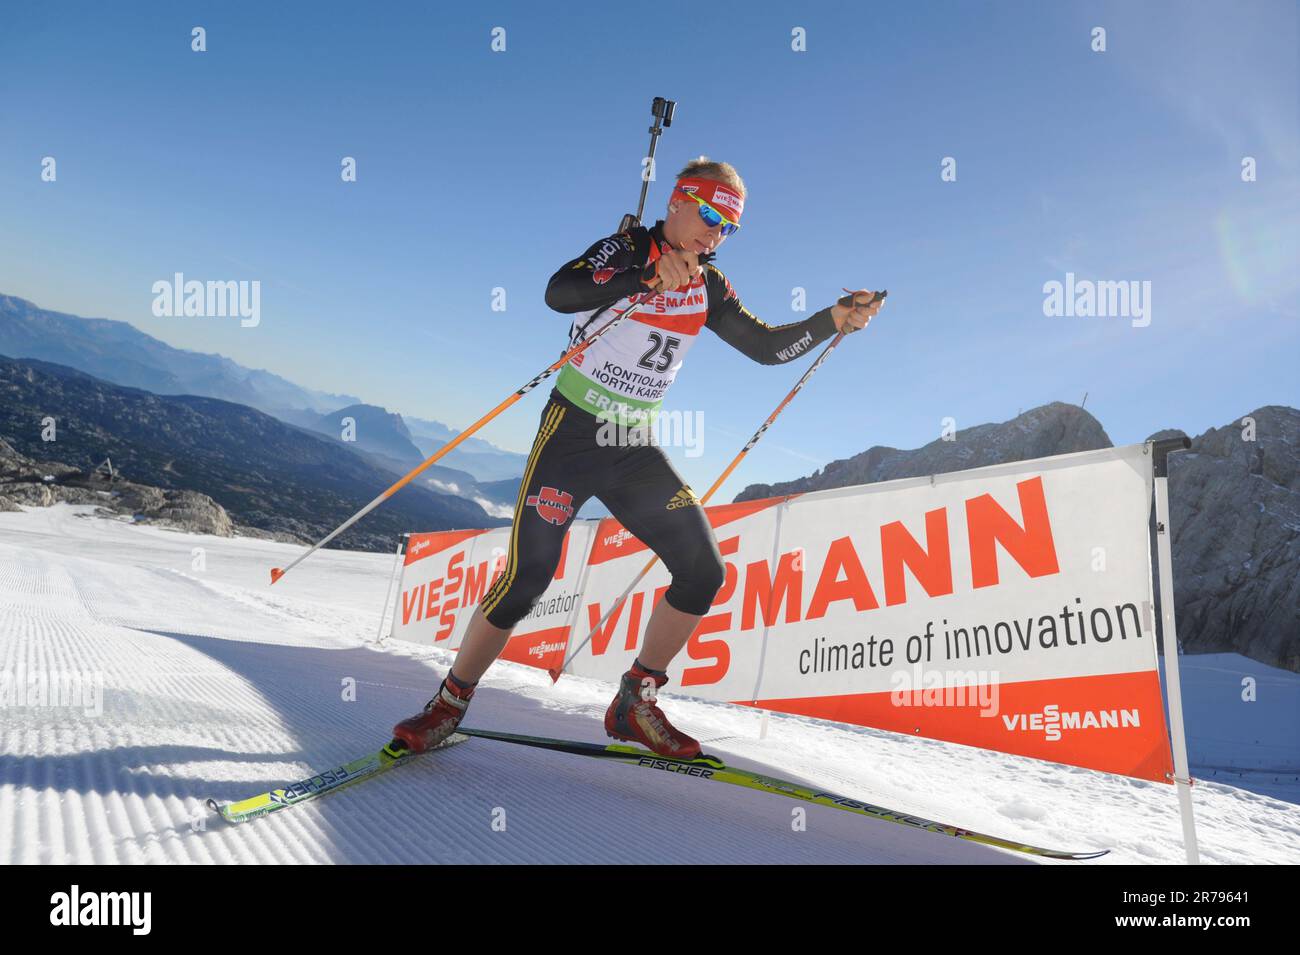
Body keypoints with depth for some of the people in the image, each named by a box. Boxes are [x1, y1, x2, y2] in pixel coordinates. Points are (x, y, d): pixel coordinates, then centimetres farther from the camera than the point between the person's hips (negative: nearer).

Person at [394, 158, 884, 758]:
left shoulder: (708, 288, 9)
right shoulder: (625, 251, -6)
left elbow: (767, 347, 12)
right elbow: (559, 292, -24)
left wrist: (834, 320, -2)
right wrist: (650, 278, -34)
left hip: (636, 450, 6)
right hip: (572, 433, -5)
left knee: (703, 571, -5)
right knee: (527, 578, -11)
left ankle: (636, 704, 9)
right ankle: (450, 703, 10)